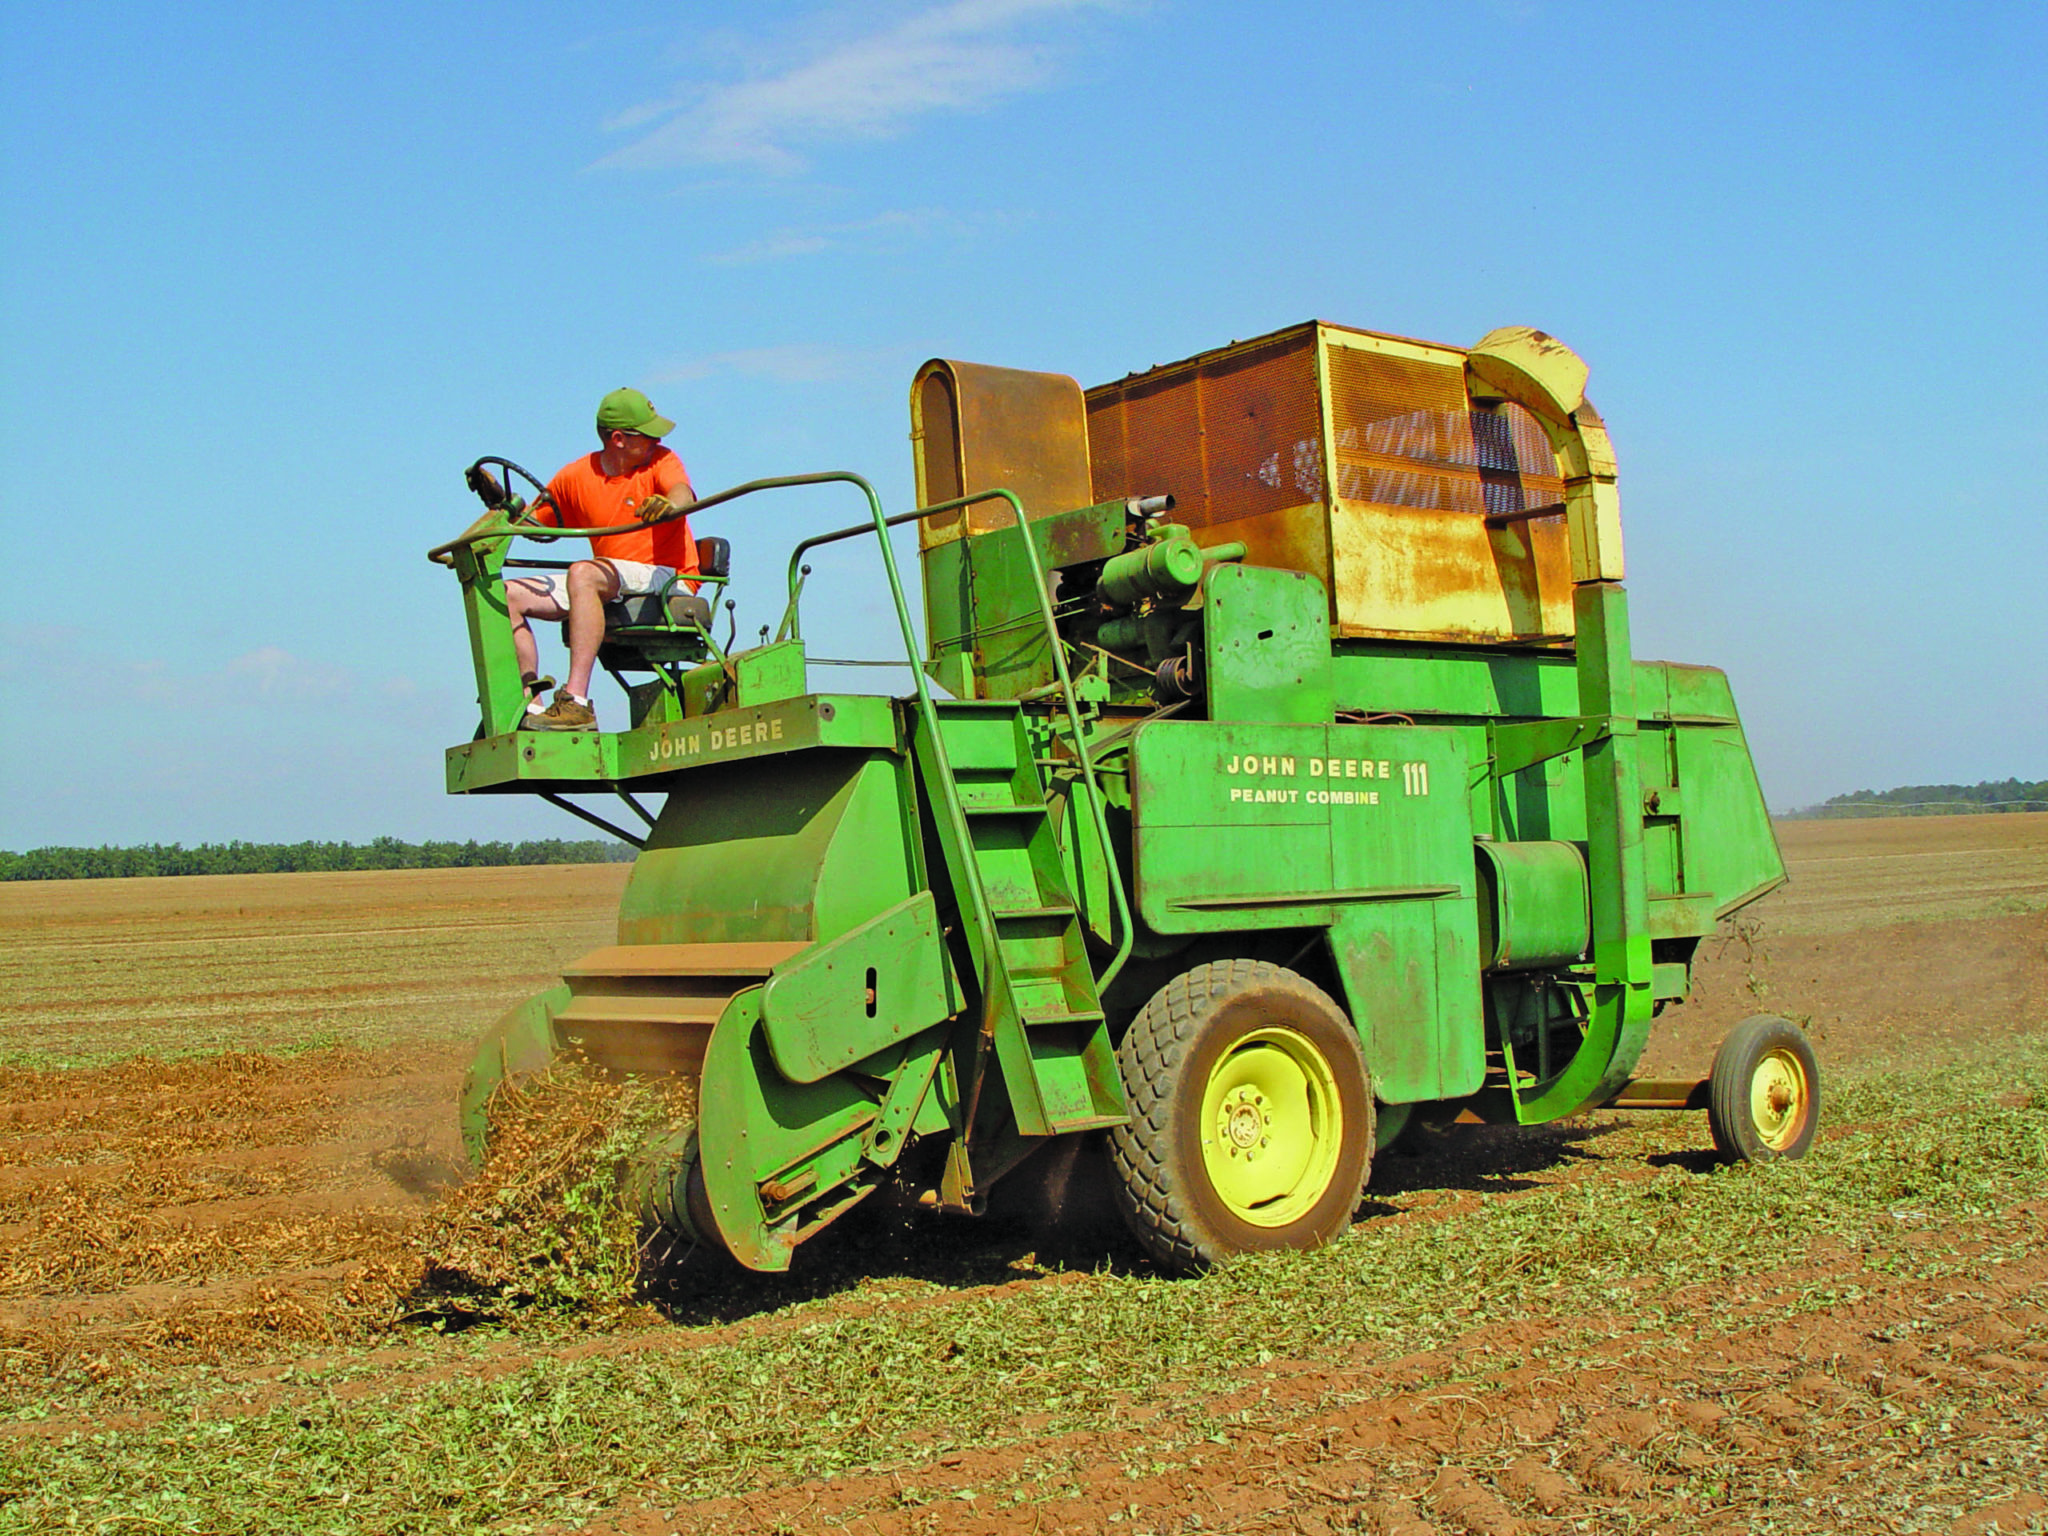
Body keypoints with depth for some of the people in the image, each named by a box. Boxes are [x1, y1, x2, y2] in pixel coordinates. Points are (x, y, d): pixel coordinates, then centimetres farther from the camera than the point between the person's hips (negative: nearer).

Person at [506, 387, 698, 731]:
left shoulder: (661, 460, 0)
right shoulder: (576, 477, 10)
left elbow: (684, 494, -23)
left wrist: (669, 504, -47)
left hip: (665, 577, -6)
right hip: (610, 588, 6)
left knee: (583, 573, -34)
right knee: (508, 595, -4)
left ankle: (576, 701, -42)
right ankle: (529, 703, -15)